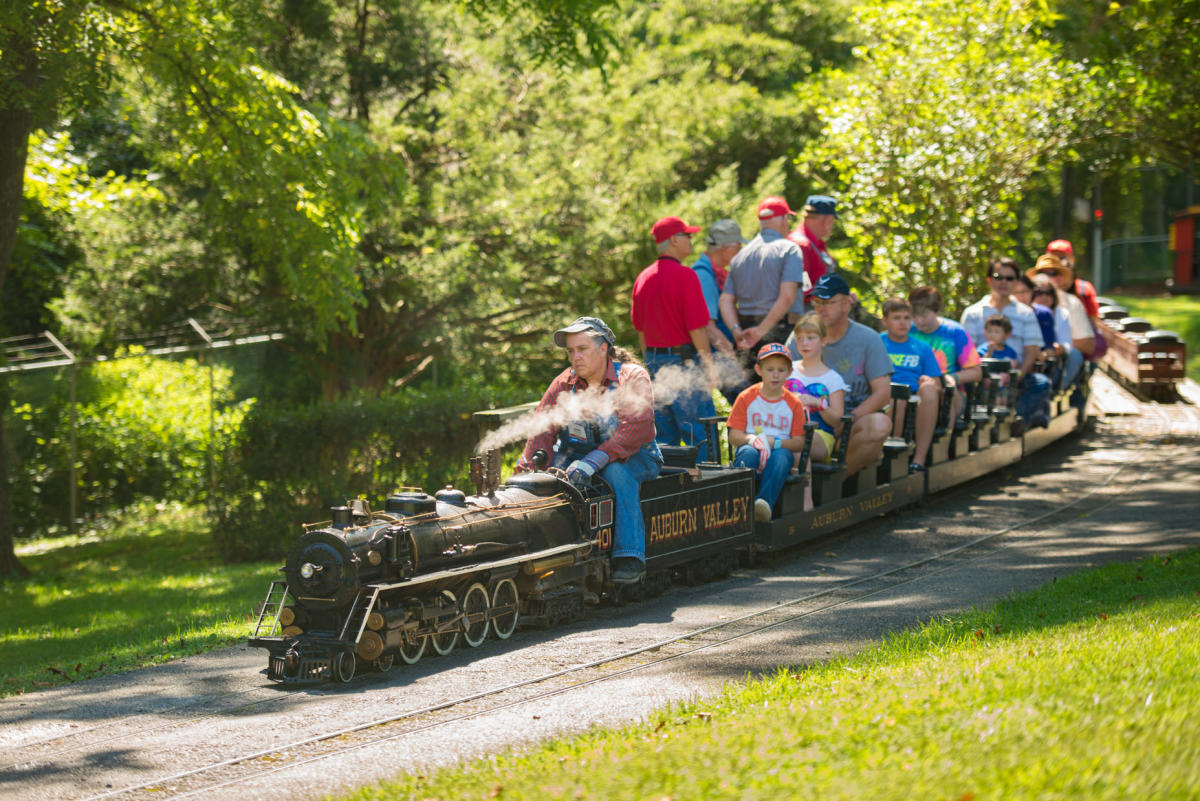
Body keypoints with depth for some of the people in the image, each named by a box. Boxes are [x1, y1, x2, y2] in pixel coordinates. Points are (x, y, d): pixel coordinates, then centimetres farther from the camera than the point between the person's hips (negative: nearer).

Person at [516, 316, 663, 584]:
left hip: (631, 457, -4)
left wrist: (593, 461, -36)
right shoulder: (564, 384, 5)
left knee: (616, 473, -38)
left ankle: (629, 556, -39)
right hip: (578, 451, 4)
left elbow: (638, 428, -24)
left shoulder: (632, 377, -10)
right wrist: (529, 469, -24)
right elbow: (542, 430, -3)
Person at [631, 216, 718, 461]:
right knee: (699, 433, -5)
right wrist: (709, 365, -7)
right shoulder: (685, 275, -13)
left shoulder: (643, 278, 10)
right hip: (683, 359, -8)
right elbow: (697, 328, -15)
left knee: (663, 436, 11)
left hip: (654, 360, 8)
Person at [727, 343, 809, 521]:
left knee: (781, 457, -36)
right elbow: (734, 436, 4)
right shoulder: (747, 398, 8)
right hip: (749, 448, 0)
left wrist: (775, 442, -16)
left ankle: (765, 502, -53)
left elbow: (799, 443, 2)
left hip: (780, 449, 0)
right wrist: (751, 439, -19)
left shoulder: (794, 403, 9)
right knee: (749, 453, -36)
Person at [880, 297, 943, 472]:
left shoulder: (922, 348, 22)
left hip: (918, 404, 2)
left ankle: (919, 458, -36)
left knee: (928, 388, -33)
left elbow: (937, 385, 16)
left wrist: (929, 384, -7)